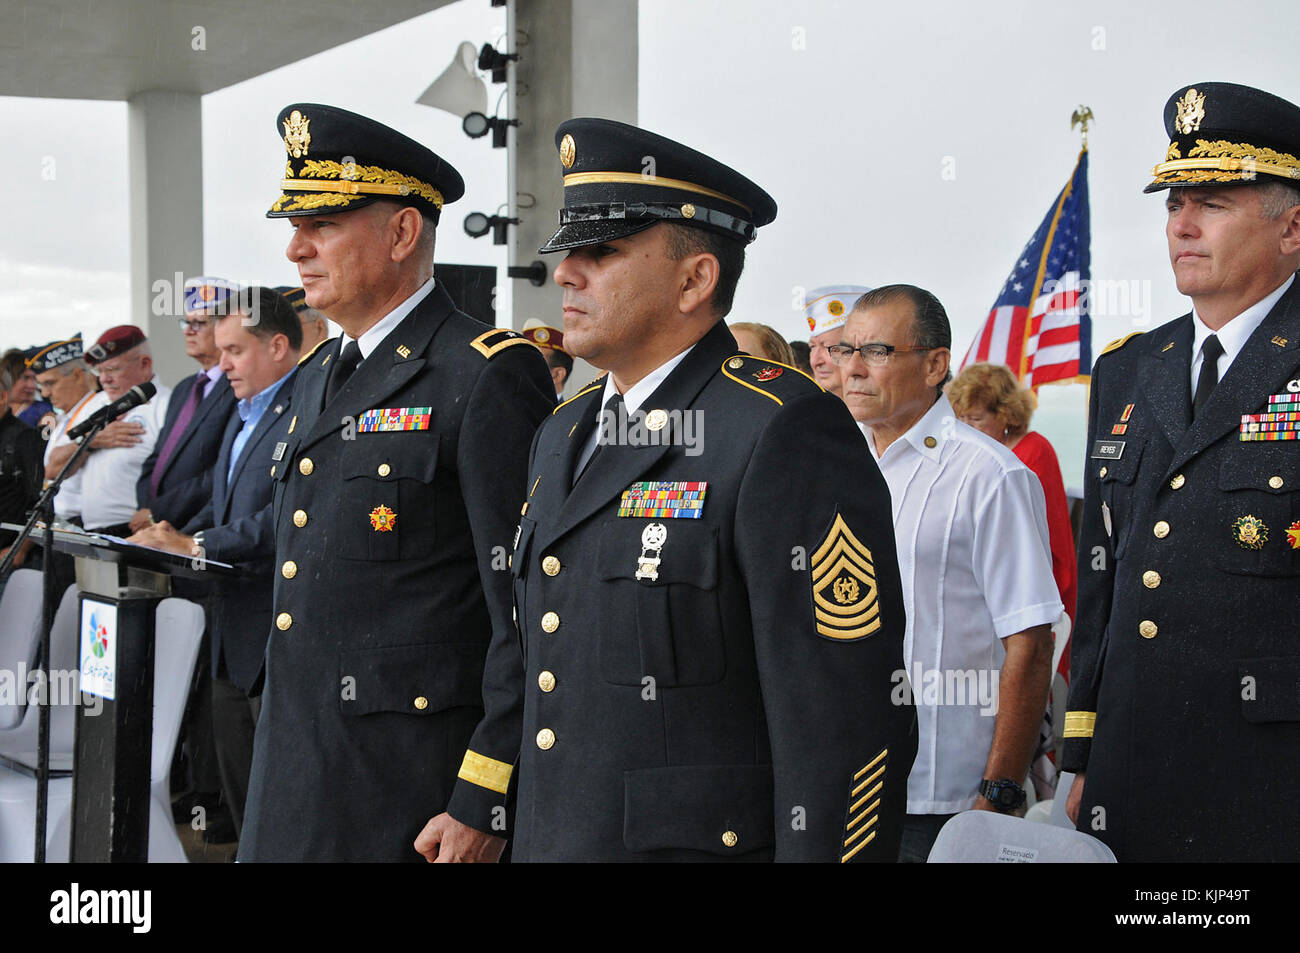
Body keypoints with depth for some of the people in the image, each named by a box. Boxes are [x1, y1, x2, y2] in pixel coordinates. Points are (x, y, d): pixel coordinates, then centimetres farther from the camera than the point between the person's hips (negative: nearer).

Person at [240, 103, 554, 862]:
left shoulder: (490, 378, -12)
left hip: (414, 784, -8)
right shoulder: (319, 377, 15)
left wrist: (485, 807, -18)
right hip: (293, 774, 8)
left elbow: (525, 614, -16)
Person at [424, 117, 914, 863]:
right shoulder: (565, 437, 12)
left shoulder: (787, 437, -15)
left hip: (714, 842, -8)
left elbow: (846, 727, -18)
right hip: (548, 841, 8)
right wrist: (493, 823, 16)